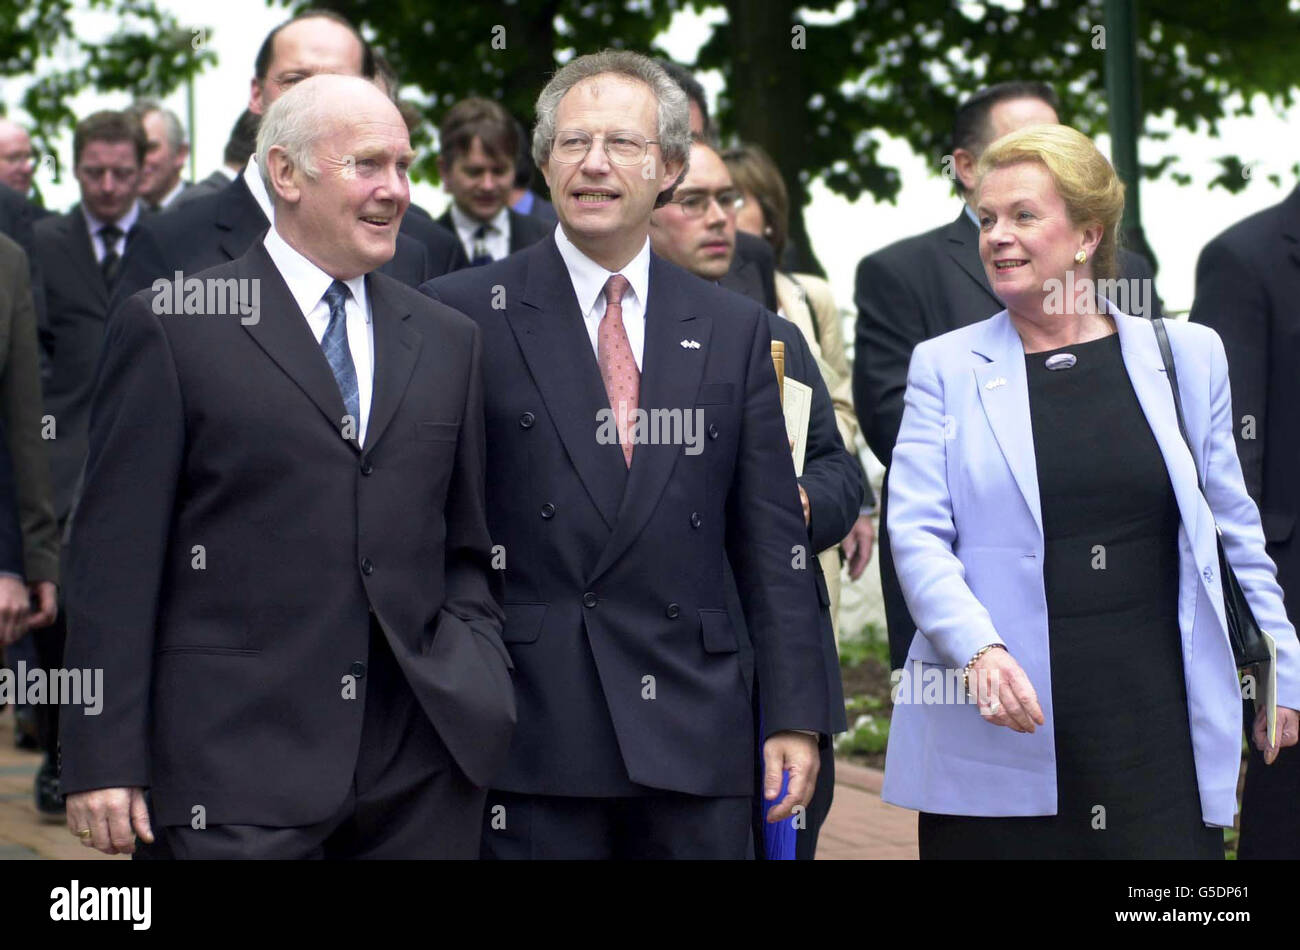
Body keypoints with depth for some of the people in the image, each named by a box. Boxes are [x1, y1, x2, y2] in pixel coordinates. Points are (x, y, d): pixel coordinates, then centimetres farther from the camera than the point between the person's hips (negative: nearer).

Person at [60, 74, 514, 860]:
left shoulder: (447, 341, 15)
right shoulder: (169, 330, 0)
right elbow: (118, 557, -3)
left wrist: (482, 688, 4)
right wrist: (105, 761, -7)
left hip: (424, 766, 4)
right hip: (237, 760, -4)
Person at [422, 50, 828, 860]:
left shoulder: (734, 330, 11)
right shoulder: (466, 314, 2)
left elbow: (772, 544, 10)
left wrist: (796, 717, 5)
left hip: (695, 734, 3)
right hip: (531, 741, -2)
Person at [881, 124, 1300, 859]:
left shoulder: (1188, 357, 10)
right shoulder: (946, 367, 6)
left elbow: (1233, 530, 16)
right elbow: (917, 536, -2)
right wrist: (978, 650, -18)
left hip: (1160, 728, 1)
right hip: (999, 731, -1)